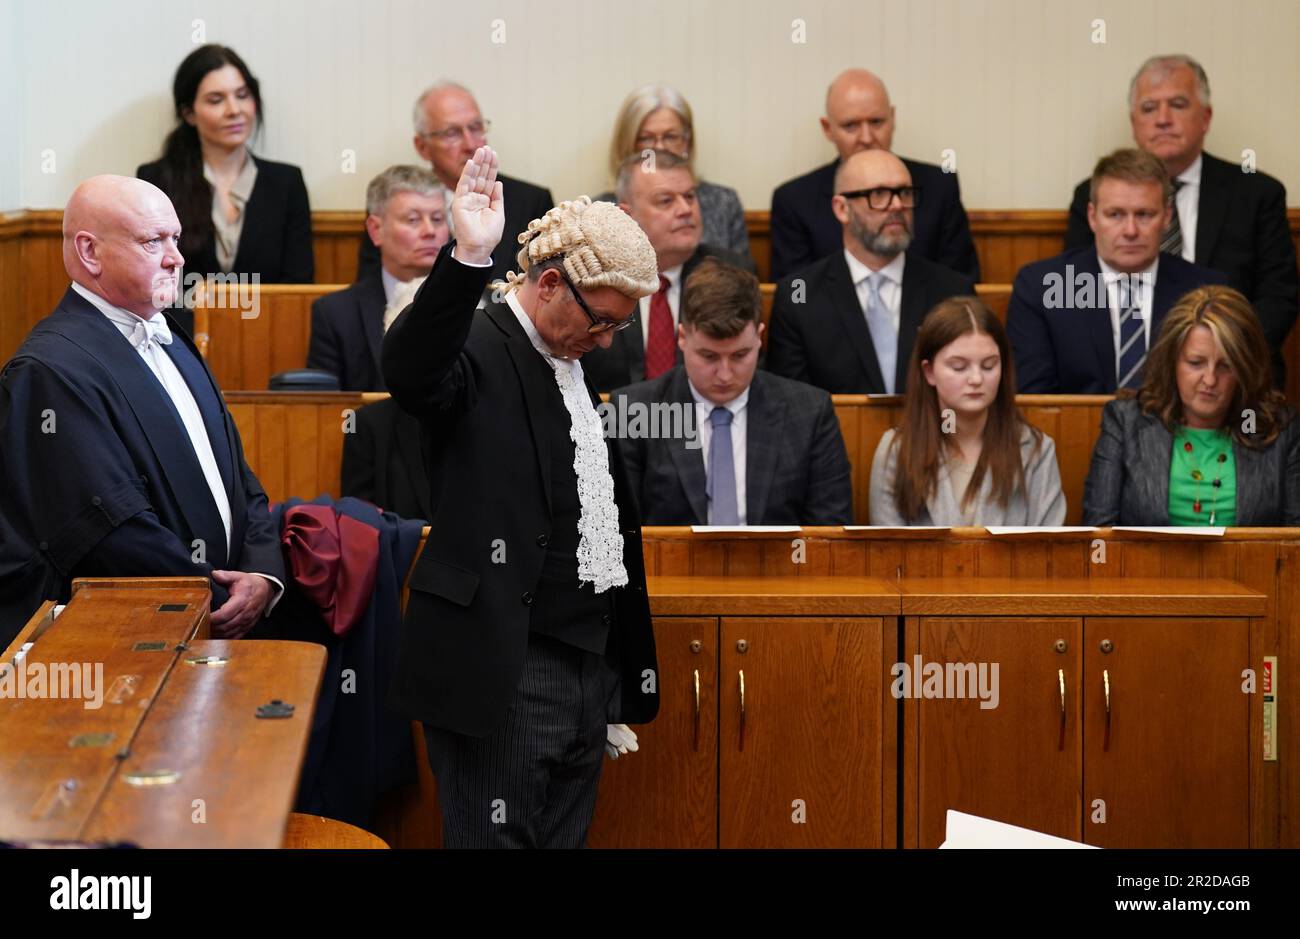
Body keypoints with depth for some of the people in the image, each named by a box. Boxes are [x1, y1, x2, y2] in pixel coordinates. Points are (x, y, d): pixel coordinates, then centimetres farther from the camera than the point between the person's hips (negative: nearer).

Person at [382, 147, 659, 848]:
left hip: (589, 663, 8)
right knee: (498, 837, -3)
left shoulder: (578, 367, 17)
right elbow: (409, 370, -33)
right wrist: (468, 260, -47)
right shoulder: (478, 349, -8)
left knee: (565, 836, 13)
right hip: (505, 673, -8)